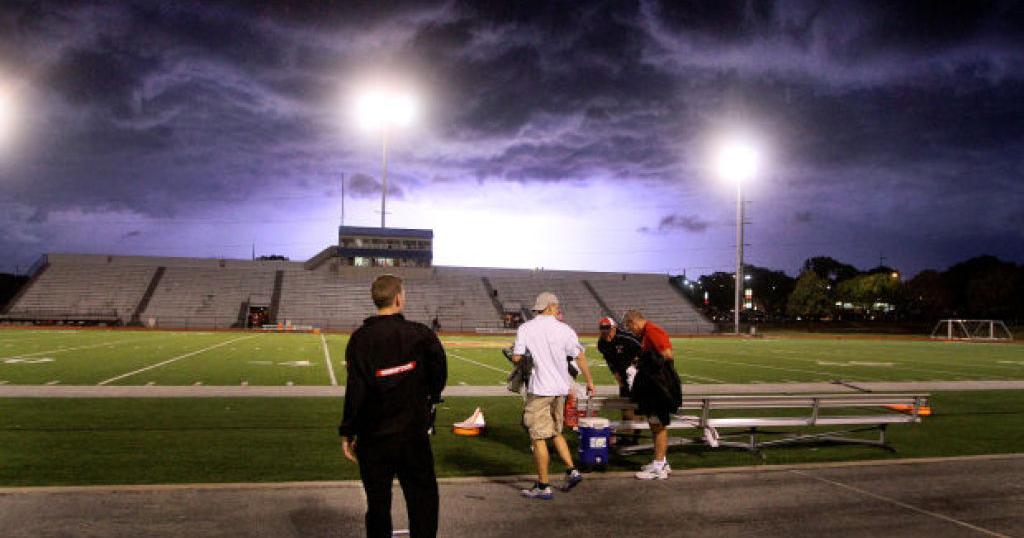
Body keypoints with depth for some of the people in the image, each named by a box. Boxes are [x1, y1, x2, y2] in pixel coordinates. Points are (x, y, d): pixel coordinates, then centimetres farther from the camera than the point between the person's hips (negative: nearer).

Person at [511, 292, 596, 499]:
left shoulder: (525, 329, -6)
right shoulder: (565, 330, 1)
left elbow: (516, 358, -5)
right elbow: (580, 357, 4)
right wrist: (589, 381, 15)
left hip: (539, 388, -4)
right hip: (560, 388, 5)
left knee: (539, 437, 1)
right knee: (555, 432, 22)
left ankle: (543, 487, 4)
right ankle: (572, 471, 16)